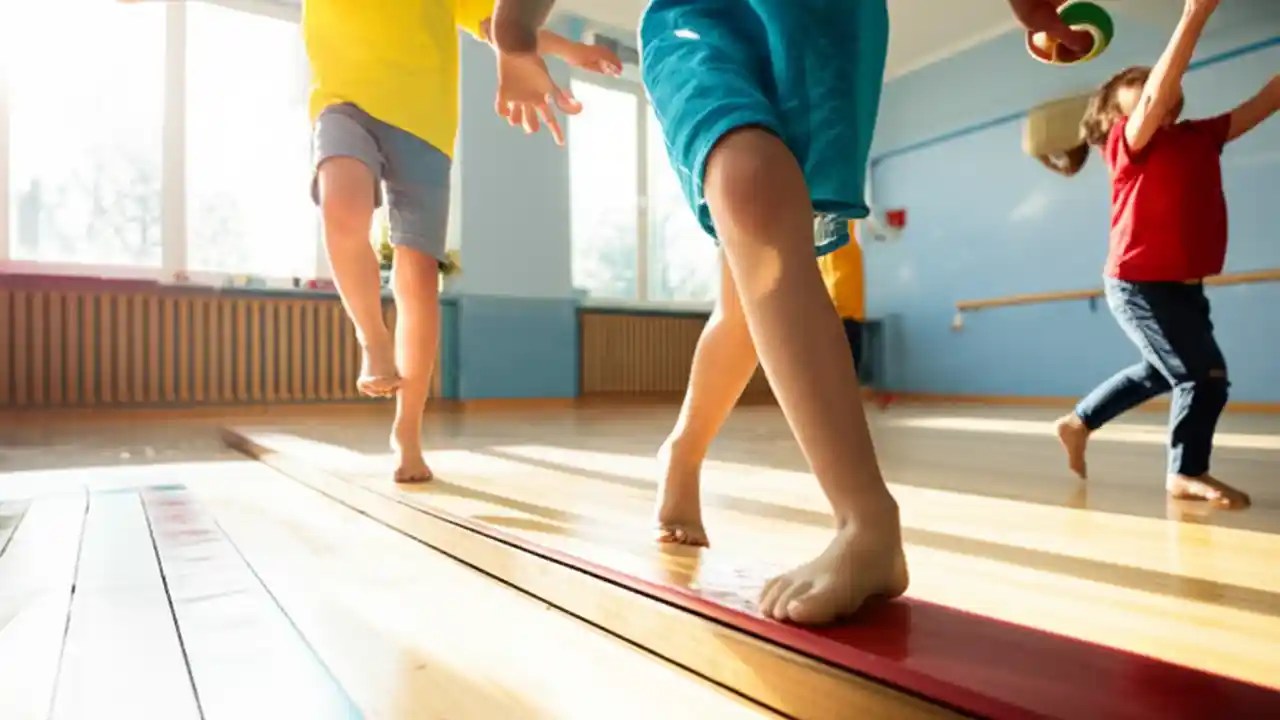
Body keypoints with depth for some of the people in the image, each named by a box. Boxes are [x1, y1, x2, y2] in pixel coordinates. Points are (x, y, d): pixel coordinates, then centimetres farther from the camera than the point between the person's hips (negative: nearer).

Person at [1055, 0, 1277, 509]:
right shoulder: (1129, 141, -10)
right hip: (1140, 285, -8)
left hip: (1182, 285, 8)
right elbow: (1158, 96, -27)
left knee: (1160, 371, 22)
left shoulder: (1201, 136, 11)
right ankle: (1186, 473, 10)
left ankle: (1078, 424, 36)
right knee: (1205, 375, -7)